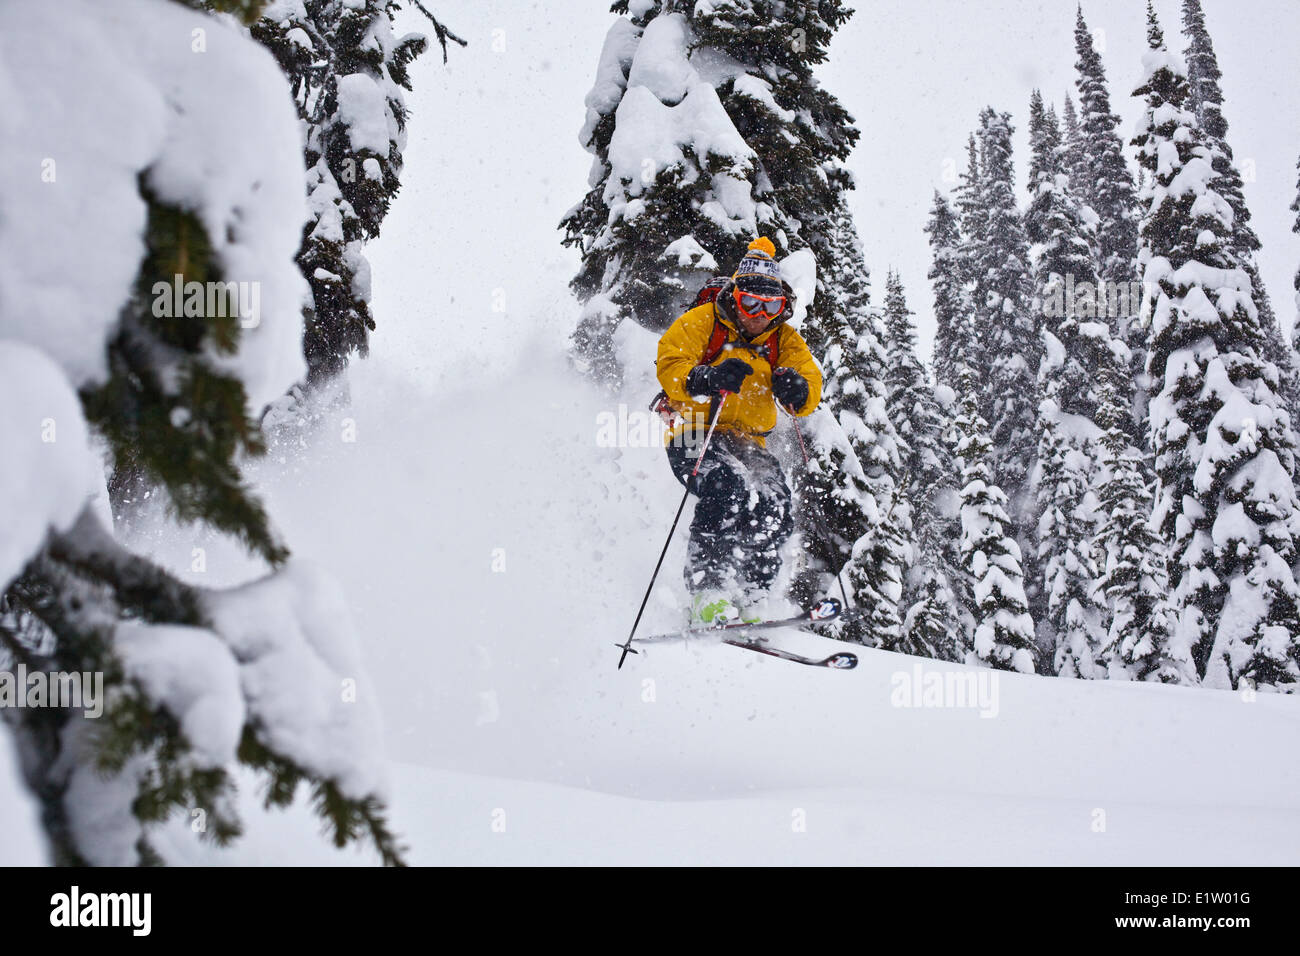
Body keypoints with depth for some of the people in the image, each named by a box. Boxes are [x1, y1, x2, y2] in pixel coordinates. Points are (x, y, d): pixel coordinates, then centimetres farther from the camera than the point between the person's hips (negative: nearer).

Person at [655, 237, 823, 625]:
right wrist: (707, 379, -31)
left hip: (748, 441, 5)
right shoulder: (702, 322, -1)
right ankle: (707, 595, -33)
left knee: (776, 515, -17)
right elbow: (669, 366, -12)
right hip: (695, 434, -5)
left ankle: (742, 602, -9)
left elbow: (810, 394, 3)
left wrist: (796, 390, -22)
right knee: (728, 490, -33)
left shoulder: (784, 340, 12)